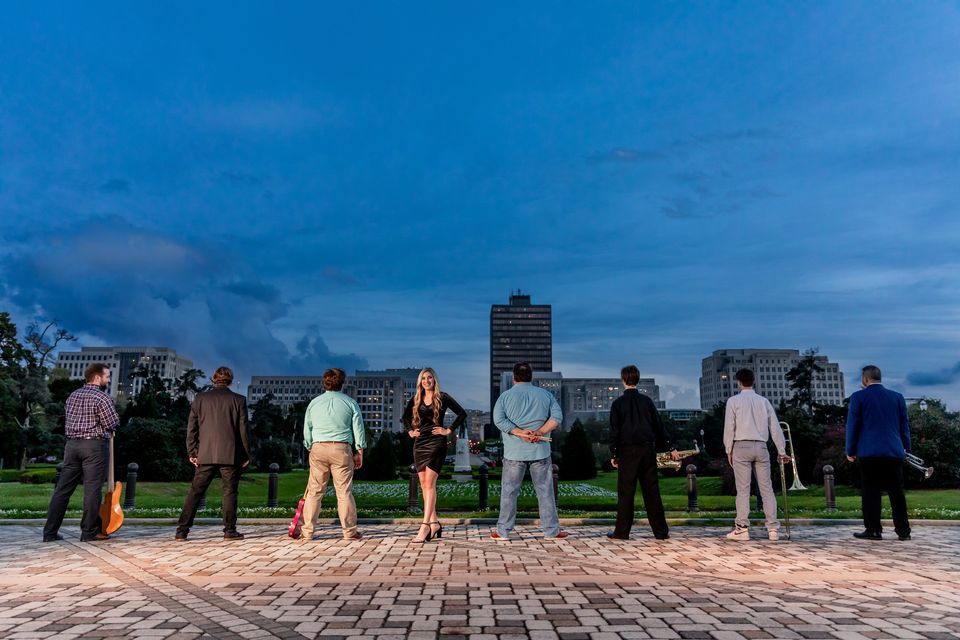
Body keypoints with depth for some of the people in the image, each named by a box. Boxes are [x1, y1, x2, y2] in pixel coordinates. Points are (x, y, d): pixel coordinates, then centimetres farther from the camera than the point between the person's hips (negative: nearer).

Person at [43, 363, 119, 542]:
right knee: (92, 489, -3)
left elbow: (71, 419, 18)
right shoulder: (102, 397, -8)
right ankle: (90, 532, 0)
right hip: (95, 445, -7)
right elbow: (112, 424, -10)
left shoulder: (73, 396, 15)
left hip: (72, 443, 7)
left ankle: (50, 532, 8)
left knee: (63, 488, 7)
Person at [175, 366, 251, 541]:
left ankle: (182, 531, 7)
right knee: (230, 492, 5)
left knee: (195, 492, 8)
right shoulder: (238, 400, -1)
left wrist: (192, 452, 10)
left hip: (205, 454, 2)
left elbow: (191, 428, 5)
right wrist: (246, 455, 6)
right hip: (230, 454, -2)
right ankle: (230, 531, 5)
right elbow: (243, 429, 0)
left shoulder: (200, 398, 5)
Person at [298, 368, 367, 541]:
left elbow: (307, 431, 12)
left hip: (318, 448, 2)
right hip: (342, 449, -1)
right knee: (344, 491, 3)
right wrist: (359, 452, 9)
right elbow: (358, 429, 2)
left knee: (314, 491, 7)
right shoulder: (350, 402, 3)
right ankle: (350, 531, 8)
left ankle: (307, 532, 9)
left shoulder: (314, 403, 8)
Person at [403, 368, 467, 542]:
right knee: (424, 484, 6)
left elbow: (462, 413, -1)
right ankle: (434, 523, 14)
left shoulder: (443, 397, -1)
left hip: (436, 443, -5)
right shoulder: (416, 399, 11)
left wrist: (449, 430, -5)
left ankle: (425, 526, -18)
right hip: (419, 443, 5)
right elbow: (405, 417, 26)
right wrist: (410, 431, 11)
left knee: (429, 483, -14)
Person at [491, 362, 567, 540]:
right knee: (545, 490, 7)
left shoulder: (506, 396, 2)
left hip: (514, 452, -1)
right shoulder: (545, 394, 7)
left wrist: (520, 432, -12)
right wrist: (539, 432, -9)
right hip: (540, 451, 1)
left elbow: (499, 420, -10)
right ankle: (552, 530, 11)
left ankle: (503, 531, 9)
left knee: (509, 491, 5)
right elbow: (556, 417, -2)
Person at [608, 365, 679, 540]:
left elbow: (614, 430, -4)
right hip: (647, 449, 3)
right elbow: (659, 426, 10)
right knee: (652, 491, 7)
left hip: (627, 451, -3)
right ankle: (661, 531, 10)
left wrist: (613, 454, 1)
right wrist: (670, 448, 17)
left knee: (626, 492, 1)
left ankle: (622, 531, 3)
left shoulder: (618, 403, -2)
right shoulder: (646, 401, 6)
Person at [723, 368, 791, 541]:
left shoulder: (734, 401, -1)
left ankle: (742, 529, -2)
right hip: (761, 447, 3)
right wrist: (781, 450, 16)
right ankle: (773, 529, 5)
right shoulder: (764, 401, 9)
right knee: (766, 488, 6)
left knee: (743, 489, -2)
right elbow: (775, 427, 10)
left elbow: (729, 427, -3)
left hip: (741, 446, -3)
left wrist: (729, 450, 6)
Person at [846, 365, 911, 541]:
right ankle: (903, 530, 10)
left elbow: (852, 425, -2)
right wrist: (906, 448, 20)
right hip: (894, 452, 3)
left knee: (870, 492, 1)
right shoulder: (897, 397, 9)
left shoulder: (858, 397, -1)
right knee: (896, 492, 8)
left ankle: (873, 530, 0)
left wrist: (850, 451, 5)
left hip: (869, 452, -3)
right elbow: (904, 425, 13)